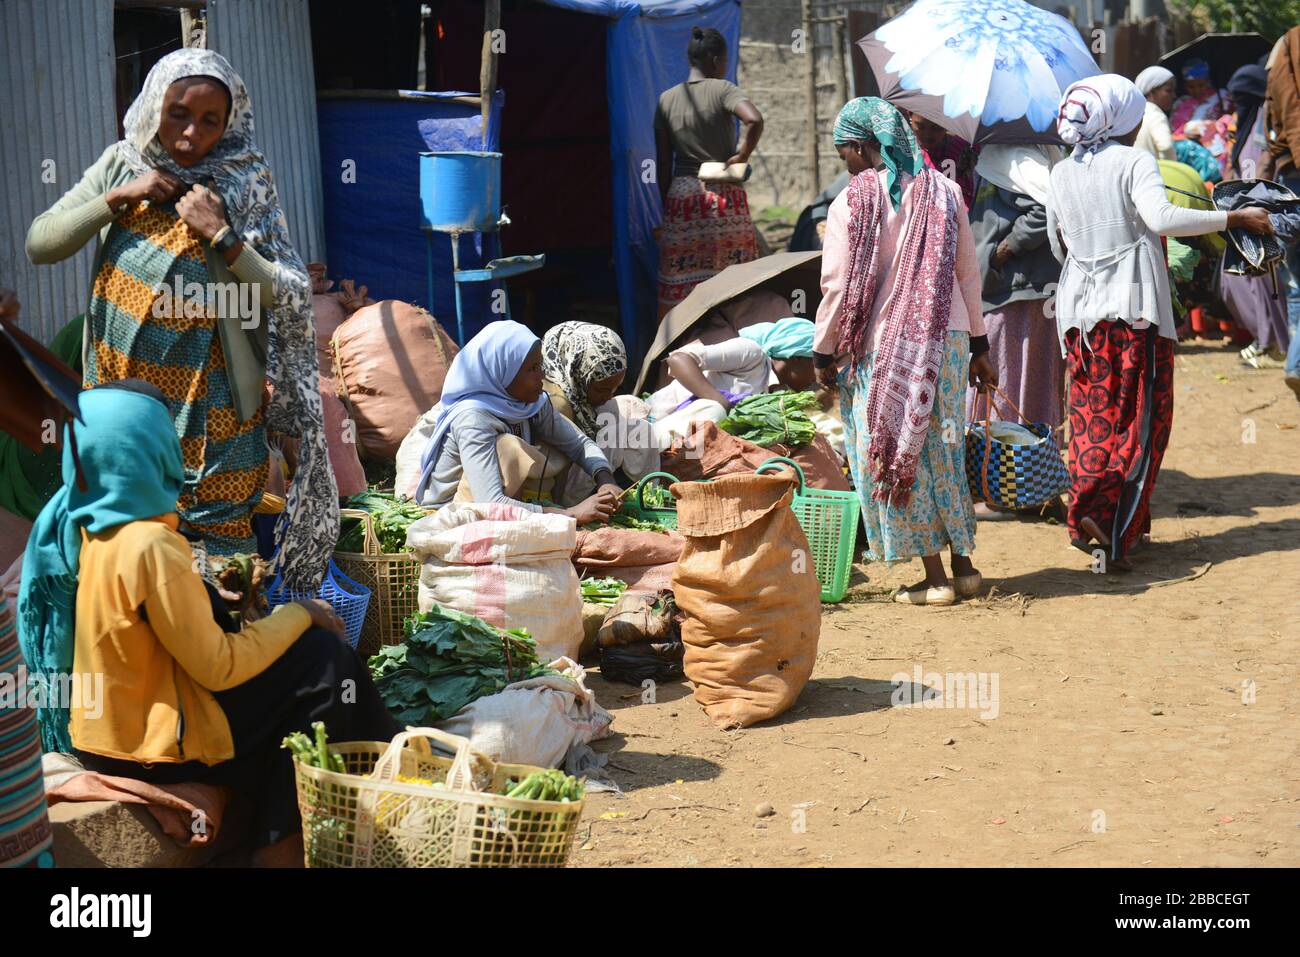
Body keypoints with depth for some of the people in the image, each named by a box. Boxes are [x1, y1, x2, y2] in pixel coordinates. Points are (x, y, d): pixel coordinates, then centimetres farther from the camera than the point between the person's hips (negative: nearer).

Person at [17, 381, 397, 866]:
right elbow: (219, 667, -20)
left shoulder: (72, 523, -2)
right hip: (152, 739, -8)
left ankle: (279, 842, 20)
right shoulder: (151, 547, -27)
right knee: (325, 661, -3)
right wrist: (299, 616, -9)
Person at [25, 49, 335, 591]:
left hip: (207, 411, -3)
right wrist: (118, 197, -13)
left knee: (215, 540, 2)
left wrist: (220, 234, -22)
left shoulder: (243, 186, -9)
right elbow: (39, 244, -2)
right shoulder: (121, 165, 1)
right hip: (121, 396, 3)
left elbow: (290, 298, -12)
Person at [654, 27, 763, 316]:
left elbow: (663, 163, 8)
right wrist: (742, 155, -9)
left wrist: (666, 205, 15)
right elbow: (755, 120, -24)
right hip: (724, 196, -4)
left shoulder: (667, 99, 7)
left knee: (677, 287, 4)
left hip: (681, 196, 4)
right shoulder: (722, 89, -5)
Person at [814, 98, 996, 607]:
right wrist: (978, 345, 17)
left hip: (885, 346, -5)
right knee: (943, 451, 16)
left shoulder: (851, 203, -10)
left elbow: (838, 288, -8)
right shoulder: (944, 192, 5)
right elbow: (969, 274, 9)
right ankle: (963, 565, 18)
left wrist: (825, 353, 3)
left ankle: (934, 576, 5)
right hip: (949, 339, 5)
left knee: (895, 457, 5)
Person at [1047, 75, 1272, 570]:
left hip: (1080, 309, 5)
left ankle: (1087, 524, 11)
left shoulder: (1061, 174, 10)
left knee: (1091, 415, 13)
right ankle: (1110, 520, -14)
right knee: (1141, 417, 0)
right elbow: (1161, 217, -24)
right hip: (1136, 307, -5)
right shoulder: (1135, 162, -7)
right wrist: (1234, 218, -21)